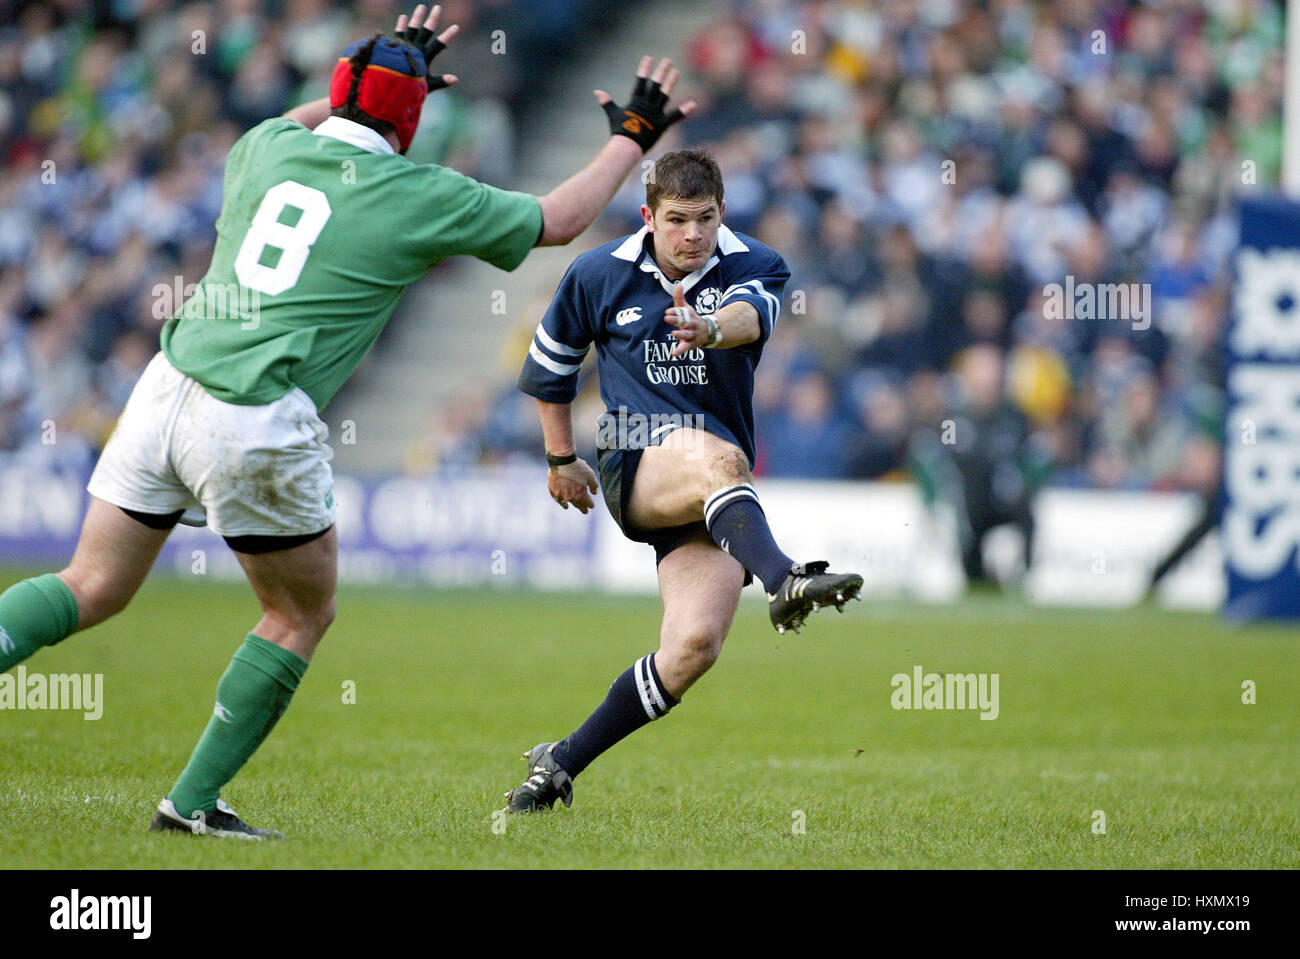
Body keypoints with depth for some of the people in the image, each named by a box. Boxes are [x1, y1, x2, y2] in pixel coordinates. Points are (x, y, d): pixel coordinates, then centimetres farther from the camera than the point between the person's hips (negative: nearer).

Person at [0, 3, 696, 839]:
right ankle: (194, 801, 15)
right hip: (260, 429, -5)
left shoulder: (269, 149, 13)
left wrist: (390, 71, 51)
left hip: (166, 391, 5)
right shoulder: (416, 197, 1)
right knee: (304, 615, 16)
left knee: (91, 590, 12)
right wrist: (632, 137, 29)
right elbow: (560, 220, 14)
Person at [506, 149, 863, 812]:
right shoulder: (598, 275, 4)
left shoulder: (753, 267, 0)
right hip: (634, 467, -2)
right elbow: (550, 364, 21)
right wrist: (561, 459, 23)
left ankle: (561, 763, -1)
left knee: (695, 646, -17)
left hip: (712, 501, 2)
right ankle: (784, 581, -68)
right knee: (719, 458, -38)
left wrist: (712, 329, -48)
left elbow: (749, 316, -26)